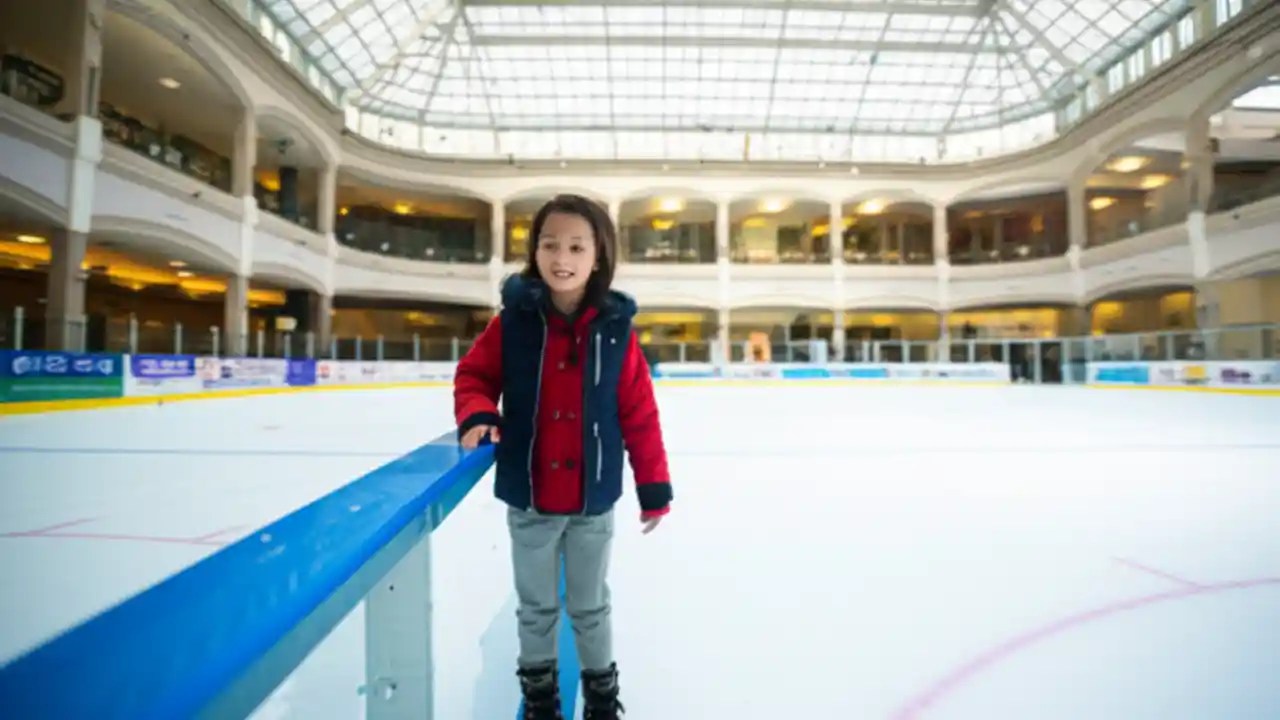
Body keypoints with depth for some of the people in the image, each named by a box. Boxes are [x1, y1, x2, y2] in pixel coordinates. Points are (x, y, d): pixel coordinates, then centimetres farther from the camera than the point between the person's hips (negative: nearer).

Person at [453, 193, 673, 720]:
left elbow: (639, 416, -8)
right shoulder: (512, 320, -11)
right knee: (536, 606, 22)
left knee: (589, 606, 21)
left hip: (593, 500, 0)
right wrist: (477, 416, -19)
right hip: (527, 498, 1)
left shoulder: (616, 329, -12)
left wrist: (654, 488, -3)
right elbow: (474, 375, 2)